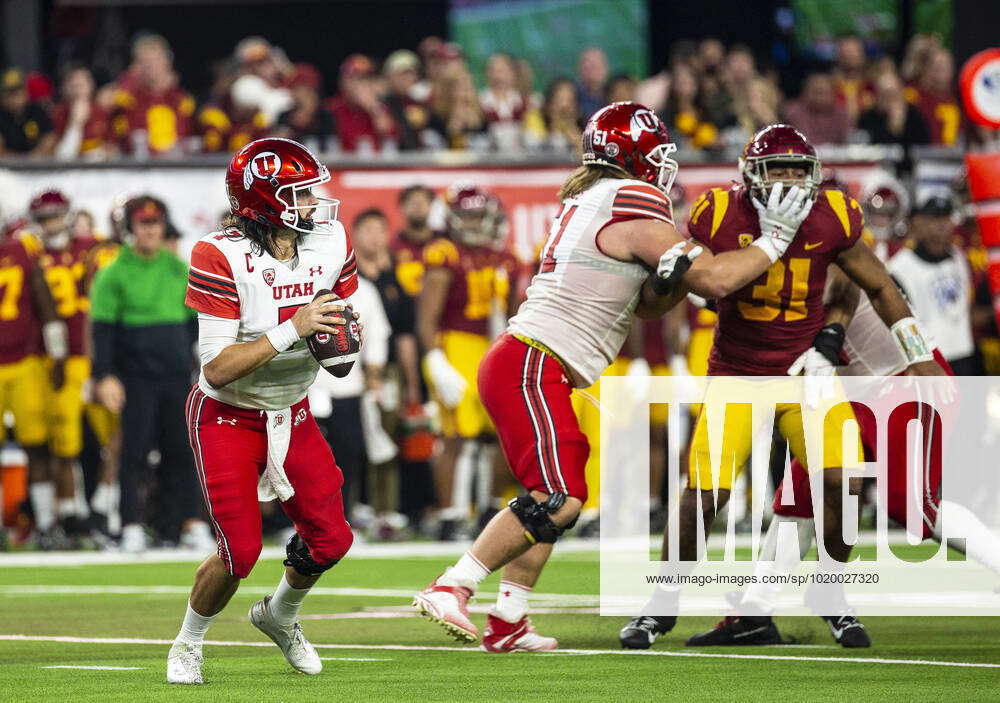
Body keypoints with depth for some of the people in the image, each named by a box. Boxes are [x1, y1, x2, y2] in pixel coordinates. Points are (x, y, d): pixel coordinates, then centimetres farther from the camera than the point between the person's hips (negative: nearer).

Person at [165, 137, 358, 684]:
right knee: (240, 552, -13)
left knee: (330, 540, -1)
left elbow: (338, 319, 8)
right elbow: (217, 368, -27)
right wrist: (293, 329, -34)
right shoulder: (223, 258, -25)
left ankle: (279, 615, 32)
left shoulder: (330, 244, -8)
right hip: (227, 418, -5)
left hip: (291, 413, 5)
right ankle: (187, 644, 16)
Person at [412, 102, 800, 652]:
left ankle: (507, 624, 12)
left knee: (555, 498, 14)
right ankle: (450, 588, -18)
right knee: (558, 499, -17)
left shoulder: (587, 201, 20)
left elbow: (645, 303, 22)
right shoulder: (634, 207, -10)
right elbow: (713, 280, -14)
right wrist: (774, 241, -2)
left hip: (514, 363, 10)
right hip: (534, 366, -10)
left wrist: (674, 277, 2)